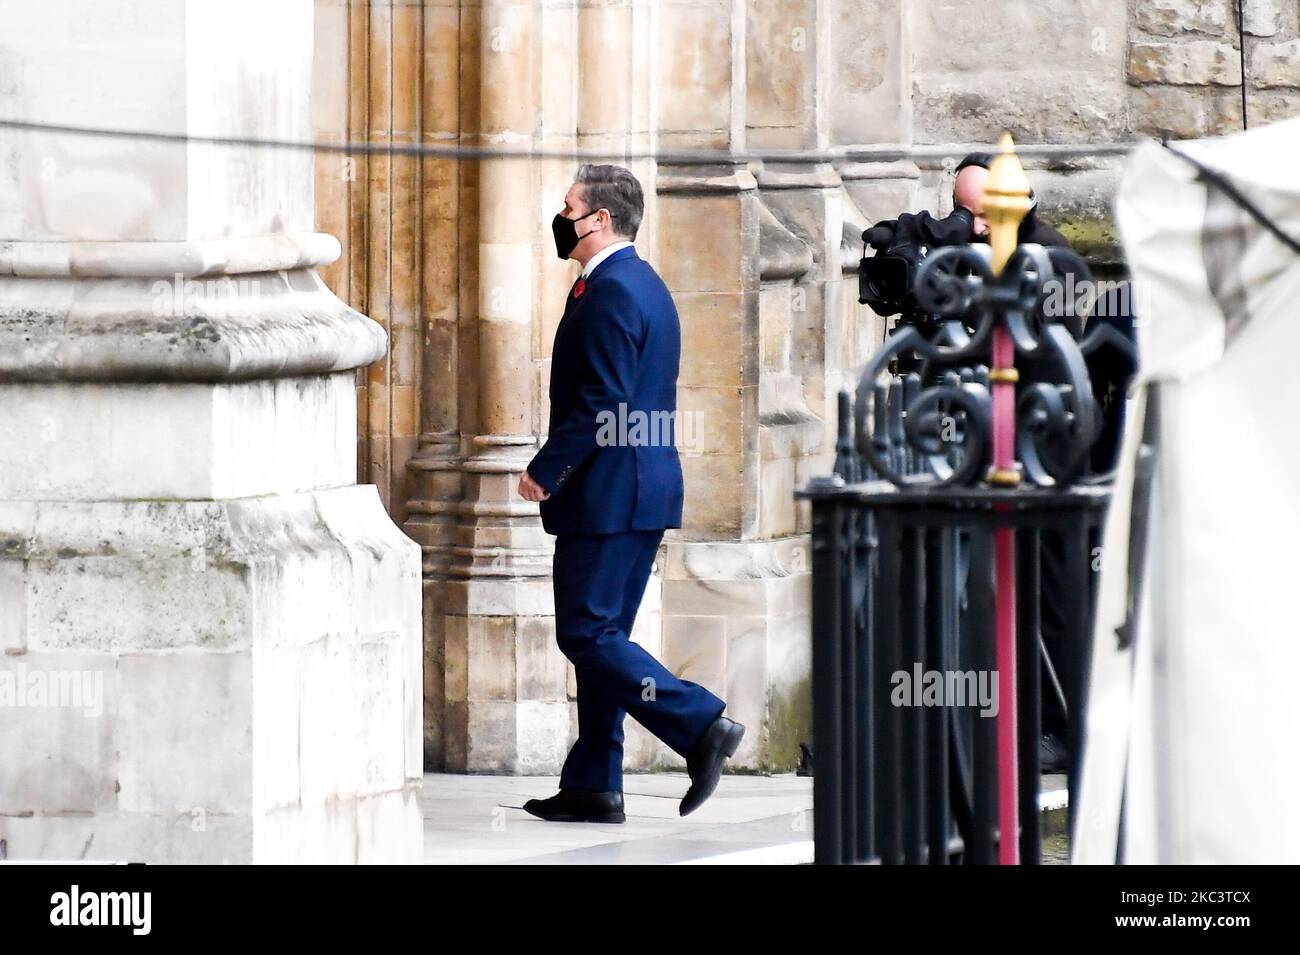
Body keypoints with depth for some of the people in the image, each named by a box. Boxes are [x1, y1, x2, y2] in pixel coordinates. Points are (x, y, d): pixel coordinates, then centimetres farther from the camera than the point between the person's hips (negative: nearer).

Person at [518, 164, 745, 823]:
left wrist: (545, 470, -15)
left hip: (608, 492, -10)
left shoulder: (611, 291, -15)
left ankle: (701, 725, -12)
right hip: (645, 485, 10)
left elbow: (601, 402, -21)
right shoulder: (646, 286, 16)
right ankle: (592, 787, 11)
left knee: (587, 634, -8)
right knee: (601, 635, 10)